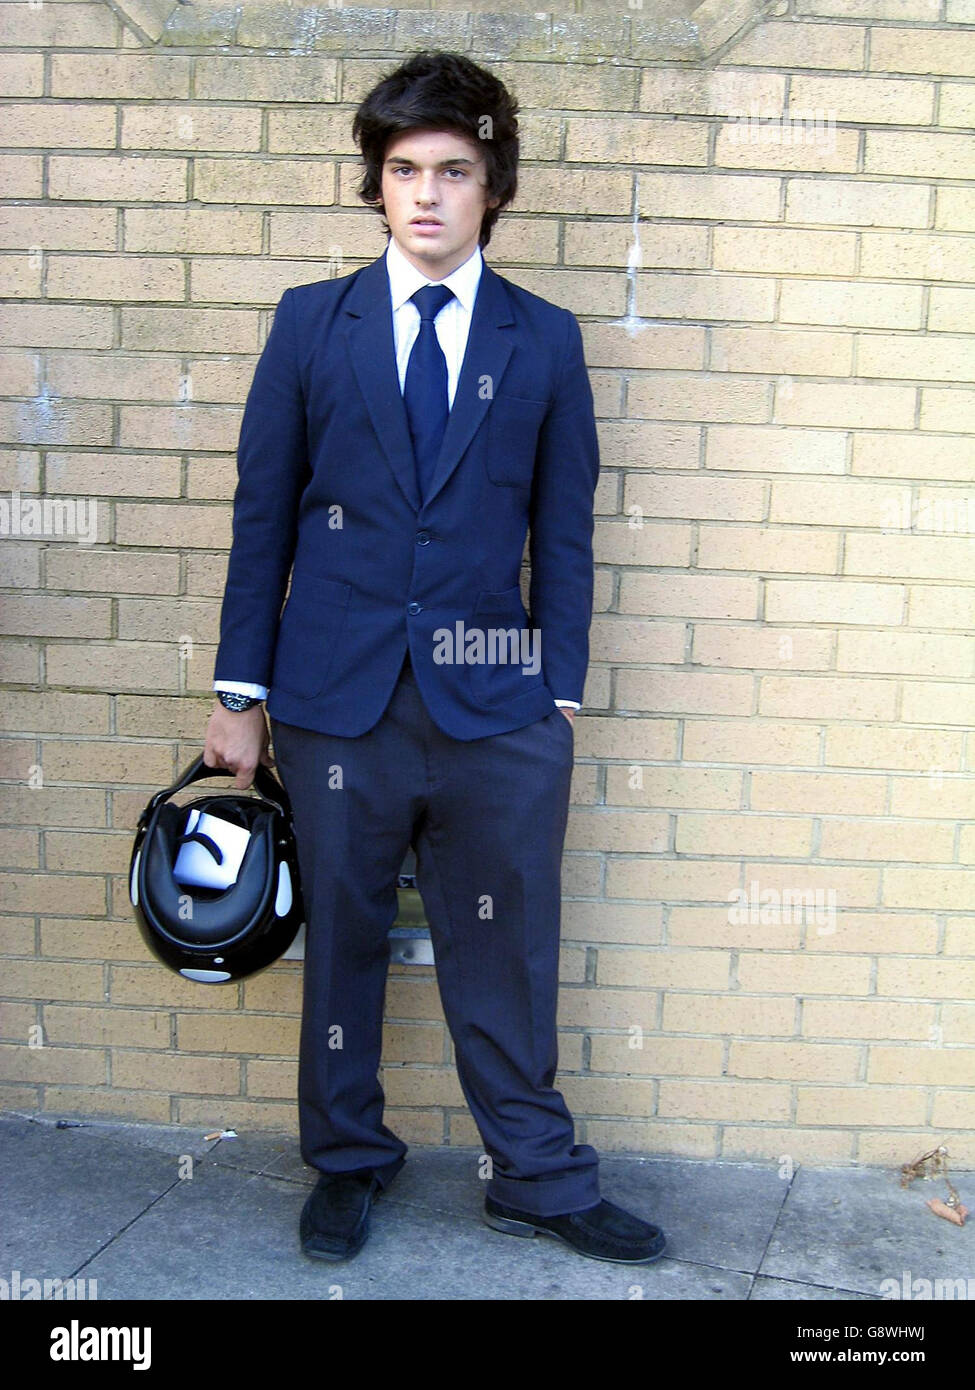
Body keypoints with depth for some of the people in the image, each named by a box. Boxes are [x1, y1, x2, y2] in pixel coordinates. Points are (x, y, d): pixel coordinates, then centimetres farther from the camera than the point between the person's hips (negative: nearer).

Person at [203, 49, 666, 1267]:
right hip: (338, 700, 0)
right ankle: (346, 1162, 32)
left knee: (506, 953, 8)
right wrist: (241, 693, 2)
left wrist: (560, 698, 1)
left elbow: (563, 533, 6)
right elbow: (261, 516, 5)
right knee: (342, 941, 12)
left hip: (494, 709, 0)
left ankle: (535, 1179, 26)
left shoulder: (545, 340, 5)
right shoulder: (311, 322, 5)